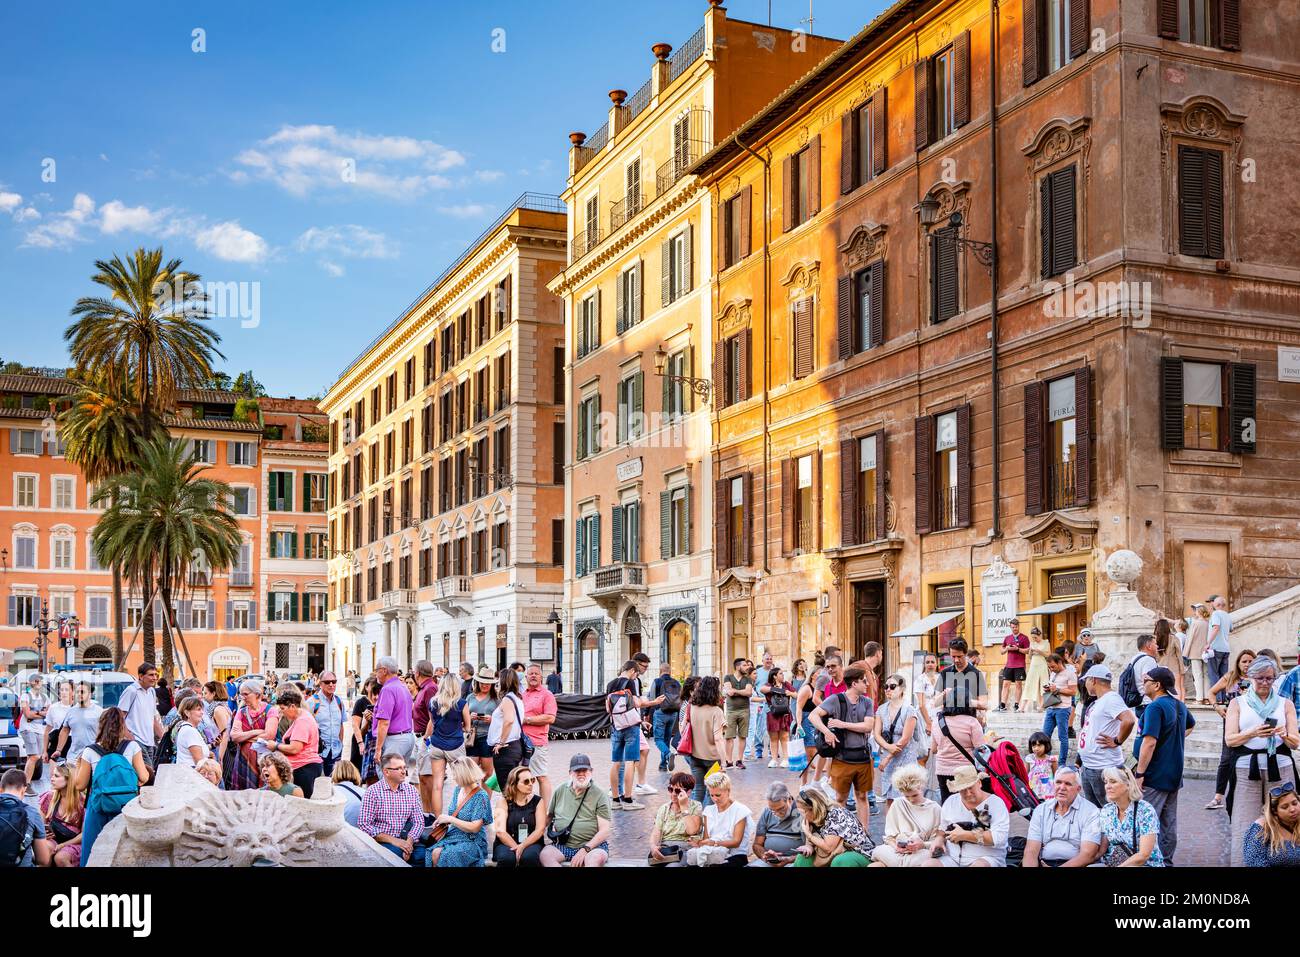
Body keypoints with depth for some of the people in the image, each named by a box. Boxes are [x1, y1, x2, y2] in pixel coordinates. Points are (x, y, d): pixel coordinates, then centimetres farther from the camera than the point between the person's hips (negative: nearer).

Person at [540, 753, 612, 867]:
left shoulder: (600, 796, 1)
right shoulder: (560, 791, 13)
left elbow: (604, 830, -4)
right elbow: (550, 816, 24)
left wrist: (585, 849, -16)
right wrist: (553, 828, 1)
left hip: (592, 845, -3)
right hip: (563, 846, 3)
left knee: (597, 858, -37)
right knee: (546, 854, -29)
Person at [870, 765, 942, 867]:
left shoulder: (935, 809, 7)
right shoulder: (897, 805, 12)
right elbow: (889, 837, 11)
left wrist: (923, 845, -17)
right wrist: (895, 846, -11)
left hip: (921, 854, -1)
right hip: (896, 852, 2)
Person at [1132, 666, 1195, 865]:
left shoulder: (1155, 708, -19)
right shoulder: (1179, 705, 10)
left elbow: (1149, 742, -25)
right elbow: (1191, 725, 33)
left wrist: (1139, 773, -21)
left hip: (1155, 776, -9)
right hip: (1175, 775, 9)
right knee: (1169, 822, 14)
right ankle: (1166, 860, 20)